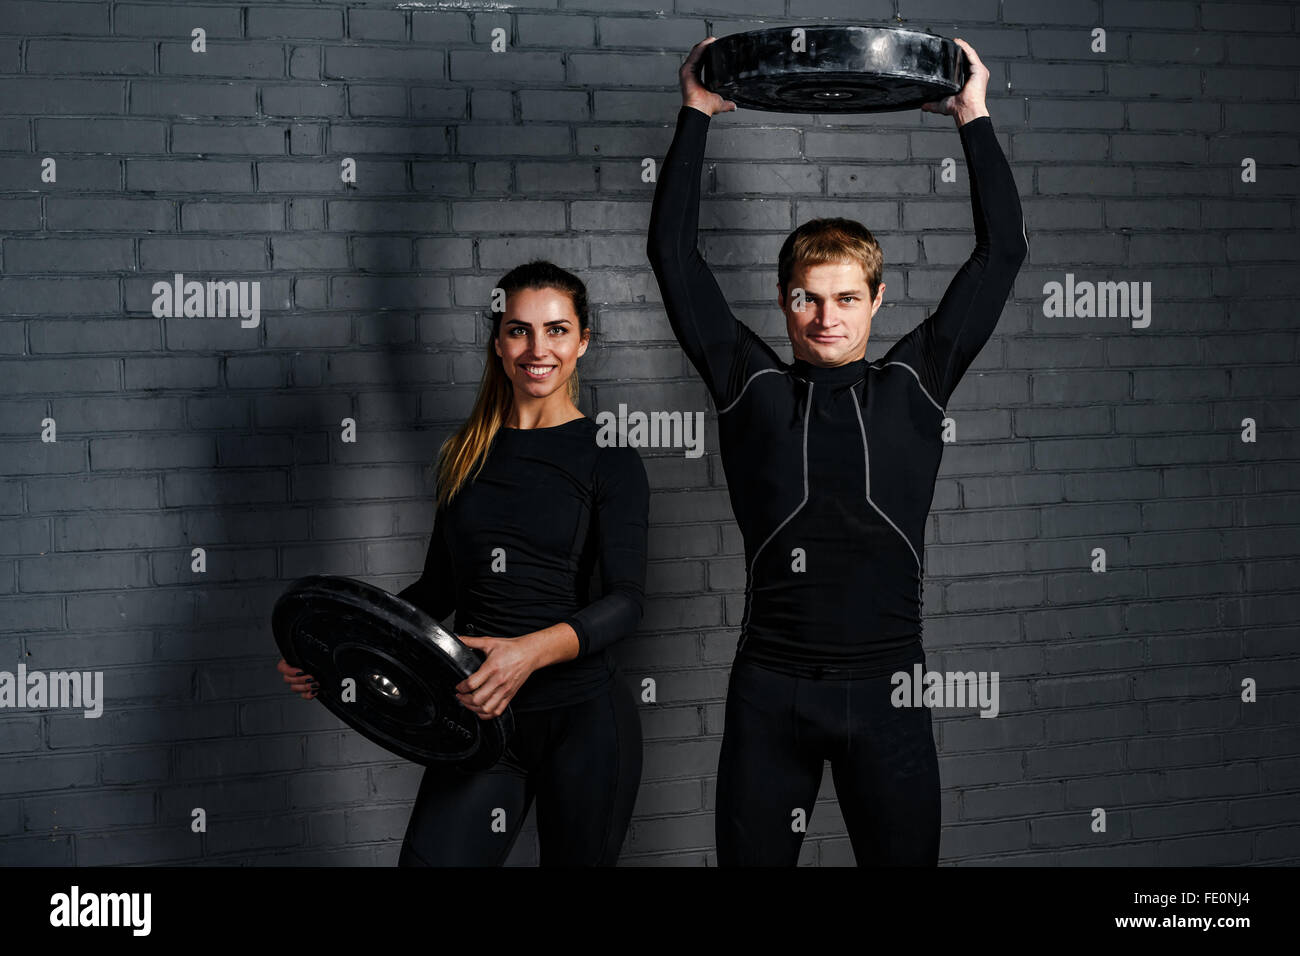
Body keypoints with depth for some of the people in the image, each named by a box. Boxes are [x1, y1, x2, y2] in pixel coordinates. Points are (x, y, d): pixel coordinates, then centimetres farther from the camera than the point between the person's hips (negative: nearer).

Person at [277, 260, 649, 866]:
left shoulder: (609, 461, -3)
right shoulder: (466, 454, 9)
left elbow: (625, 600, -14)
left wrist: (533, 649, -31)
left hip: (582, 719, -3)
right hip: (481, 714, 3)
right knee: (430, 859, -12)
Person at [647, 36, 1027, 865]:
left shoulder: (915, 384, 8)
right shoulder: (751, 385, 7)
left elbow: (1003, 250, 8)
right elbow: (673, 252, 5)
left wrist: (974, 119, 8)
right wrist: (697, 115, 4)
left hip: (886, 686, 0)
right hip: (771, 687, 0)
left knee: (904, 857, 7)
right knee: (751, 857, 7)